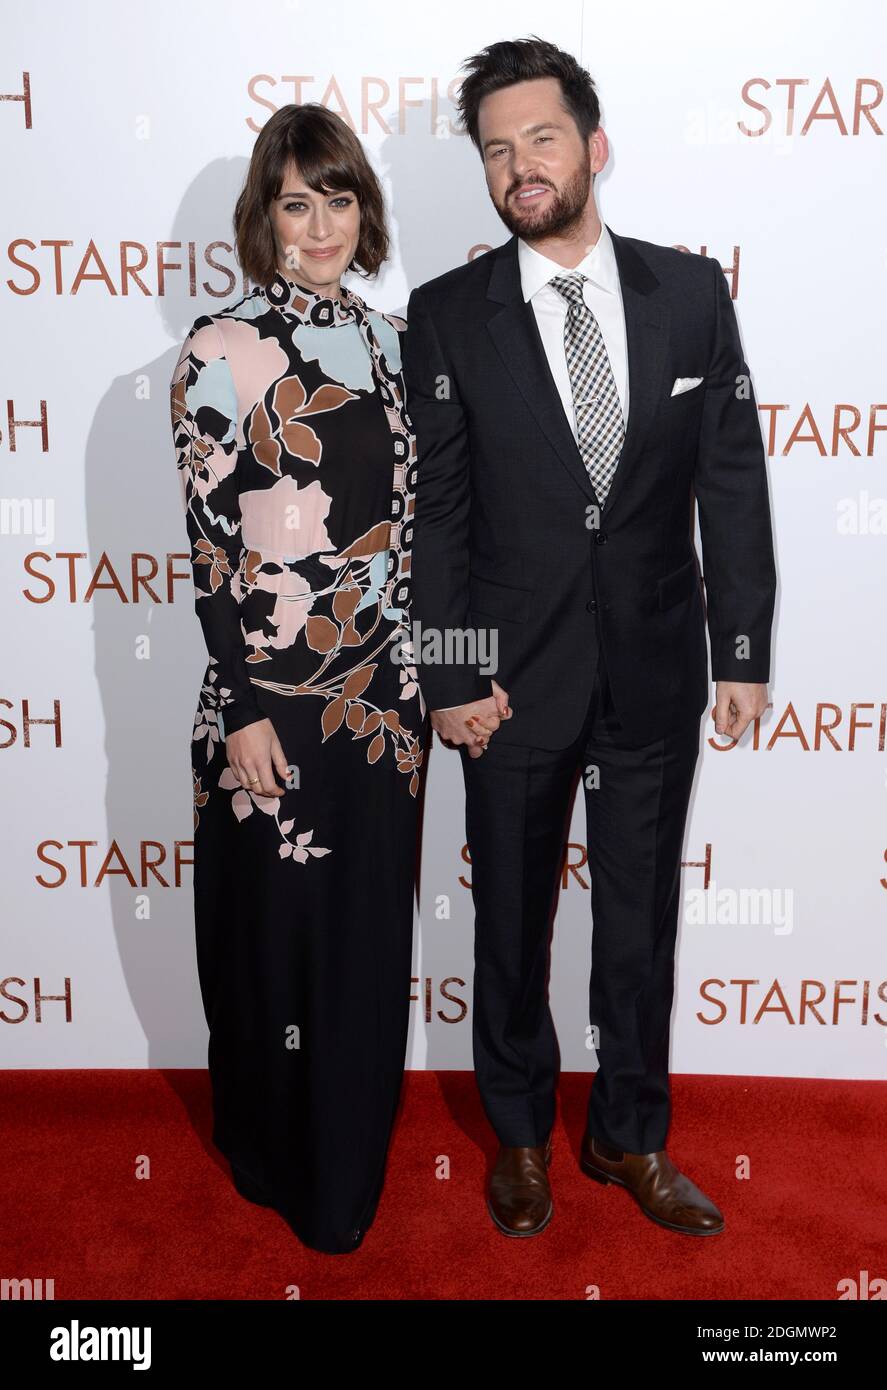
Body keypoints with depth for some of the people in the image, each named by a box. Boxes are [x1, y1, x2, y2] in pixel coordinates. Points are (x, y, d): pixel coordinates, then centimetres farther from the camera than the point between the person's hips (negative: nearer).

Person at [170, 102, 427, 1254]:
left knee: (372, 931, 15)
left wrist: (422, 672, 11)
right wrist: (241, 708, -12)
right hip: (271, 689, -5)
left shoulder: (391, 344, 9)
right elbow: (209, 539, -10)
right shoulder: (223, 349, -7)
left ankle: (350, 1166, 38)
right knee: (277, 929, 10)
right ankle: (276, 1153, 37)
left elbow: (410, 519, 12)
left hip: (383, 685, 5)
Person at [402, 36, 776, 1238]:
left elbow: (732, 481, 1)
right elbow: (434, 511, -4)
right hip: (516, 682, -1)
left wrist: (744, 651, -2)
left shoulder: (691, 291, 1)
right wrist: (449, 677, -8)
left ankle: (630, 1136, 38)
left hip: (656, 678, 2)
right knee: (513, 922, 15)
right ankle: (521, 1133, 39)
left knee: (642, 924, 15)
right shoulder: (446, 316, -4)